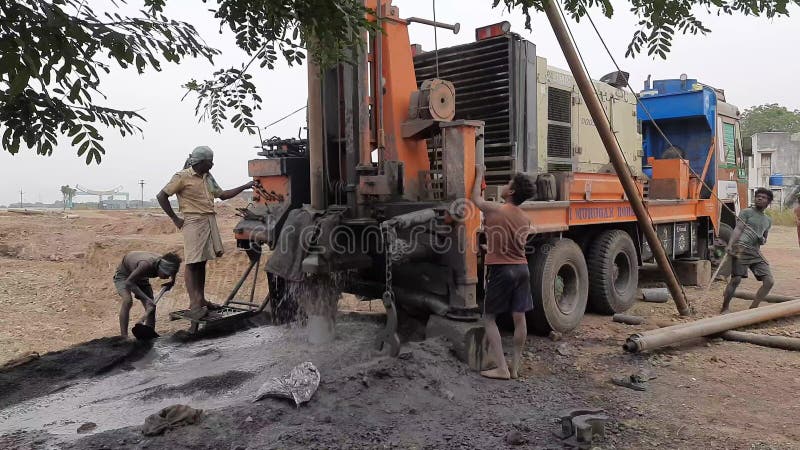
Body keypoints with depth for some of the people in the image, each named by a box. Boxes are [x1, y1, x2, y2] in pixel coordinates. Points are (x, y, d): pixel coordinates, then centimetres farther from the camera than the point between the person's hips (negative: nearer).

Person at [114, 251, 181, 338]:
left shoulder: (165, 263, -23)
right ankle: (123, 336, -27)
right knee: (128, 300, -29)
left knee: (151, 307, -3)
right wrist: (146, 298, -46)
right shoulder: (147, 264, -43)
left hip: (141, 277, 6)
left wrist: (172, 280, -16)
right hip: (124, 275, -6)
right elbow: (129, 282, -42)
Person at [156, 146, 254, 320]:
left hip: (210, 221, 8)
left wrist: (245, 187, 16)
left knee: (202, 262, 11)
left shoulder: (208, 177, 16)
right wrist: (175, 219, -7)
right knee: (192, 263, -7)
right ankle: (193, 305, -7)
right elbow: (161, 196, -7)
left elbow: (222, 195, 22)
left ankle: (201, 300, 17)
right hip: (194, 222, -7)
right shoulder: (182, 177, -7)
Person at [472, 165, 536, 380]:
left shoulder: (495, 210, -12)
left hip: (501, 270, -6)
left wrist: (479, 174, 22)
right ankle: (514, 368, 17)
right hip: (522, 269, 6)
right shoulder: (525, 220, 6)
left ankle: (502, 368, 1)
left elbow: (476, 198, 7)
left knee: (489, 318, 4)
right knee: (519, 318, 8)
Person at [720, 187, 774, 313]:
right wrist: (730, 245, -21)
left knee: (769, 281, -2)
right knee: (736, 279, -15)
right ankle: (725, 308, -3)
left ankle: (753, 308, 8)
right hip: (741, 249, -6)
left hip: (756, 252, 6)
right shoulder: (746, 212, 7)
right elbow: (738, 229, -5)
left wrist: (762, 240, 4)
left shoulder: (768, 220, 24)